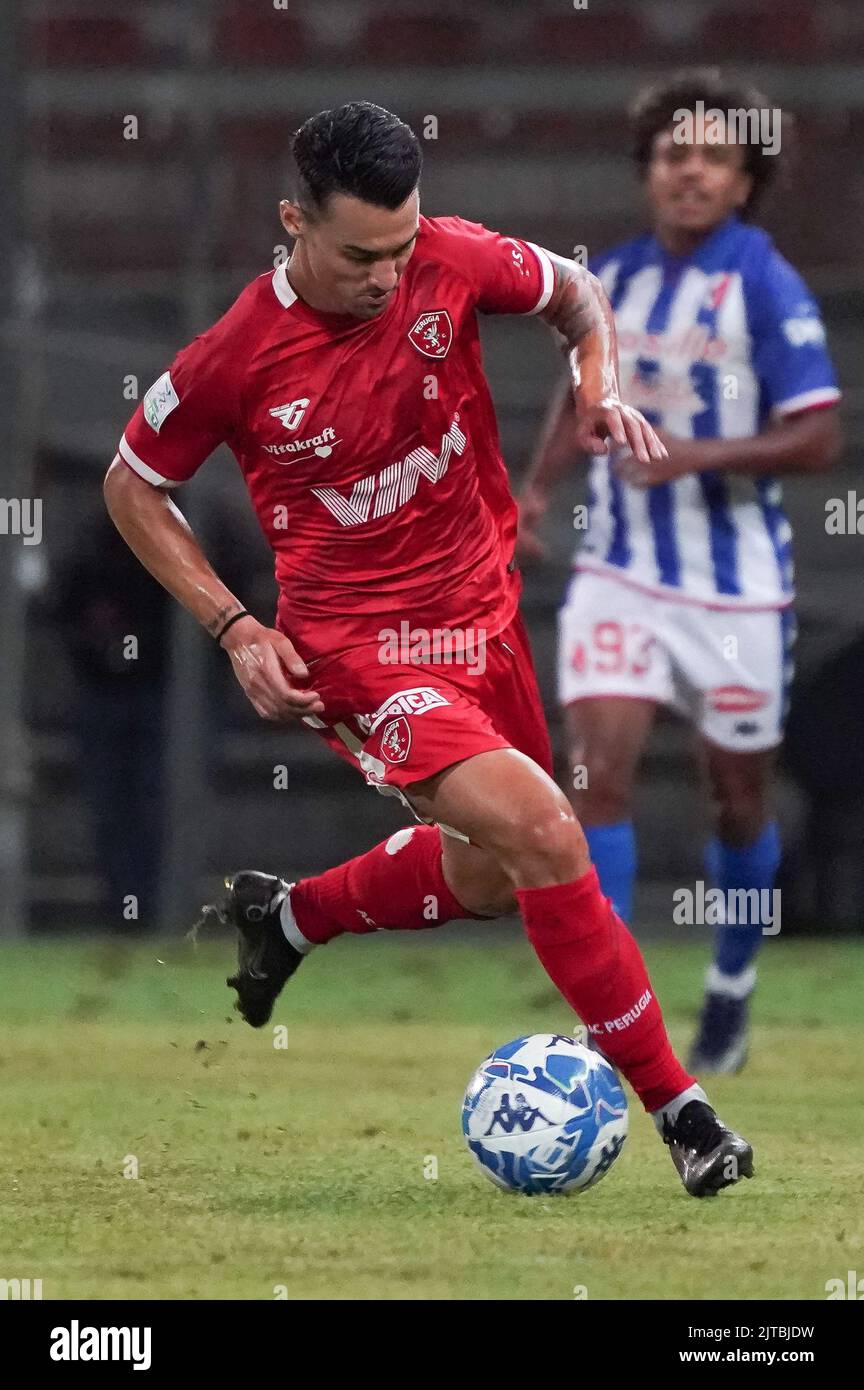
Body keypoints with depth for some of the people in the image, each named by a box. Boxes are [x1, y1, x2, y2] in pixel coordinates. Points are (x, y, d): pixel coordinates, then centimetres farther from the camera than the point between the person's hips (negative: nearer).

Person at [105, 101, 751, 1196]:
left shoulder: (453, 262, -11)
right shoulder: (236, 358, -19)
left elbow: (576, 292, 11)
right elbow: (132, 486, -2)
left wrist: (601, 392, -8)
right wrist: (235, 629, -9)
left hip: (482, 613, 6)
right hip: (359, 646, -6)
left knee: (487, 878, 22)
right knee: (543, 831, -25)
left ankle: (285, 917, 49)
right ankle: (676, 1106, -18)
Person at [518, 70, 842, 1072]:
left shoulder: (765, 286, -11)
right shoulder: (611, 278, 4)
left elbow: (817, 437, -15)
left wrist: (694, 456, -26)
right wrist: (536, 487, 4)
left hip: (737, 584, -3)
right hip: (621, 571, 3)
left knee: (739, 795, 10)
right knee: (598, 767, -13)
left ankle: (731, 989, 34)